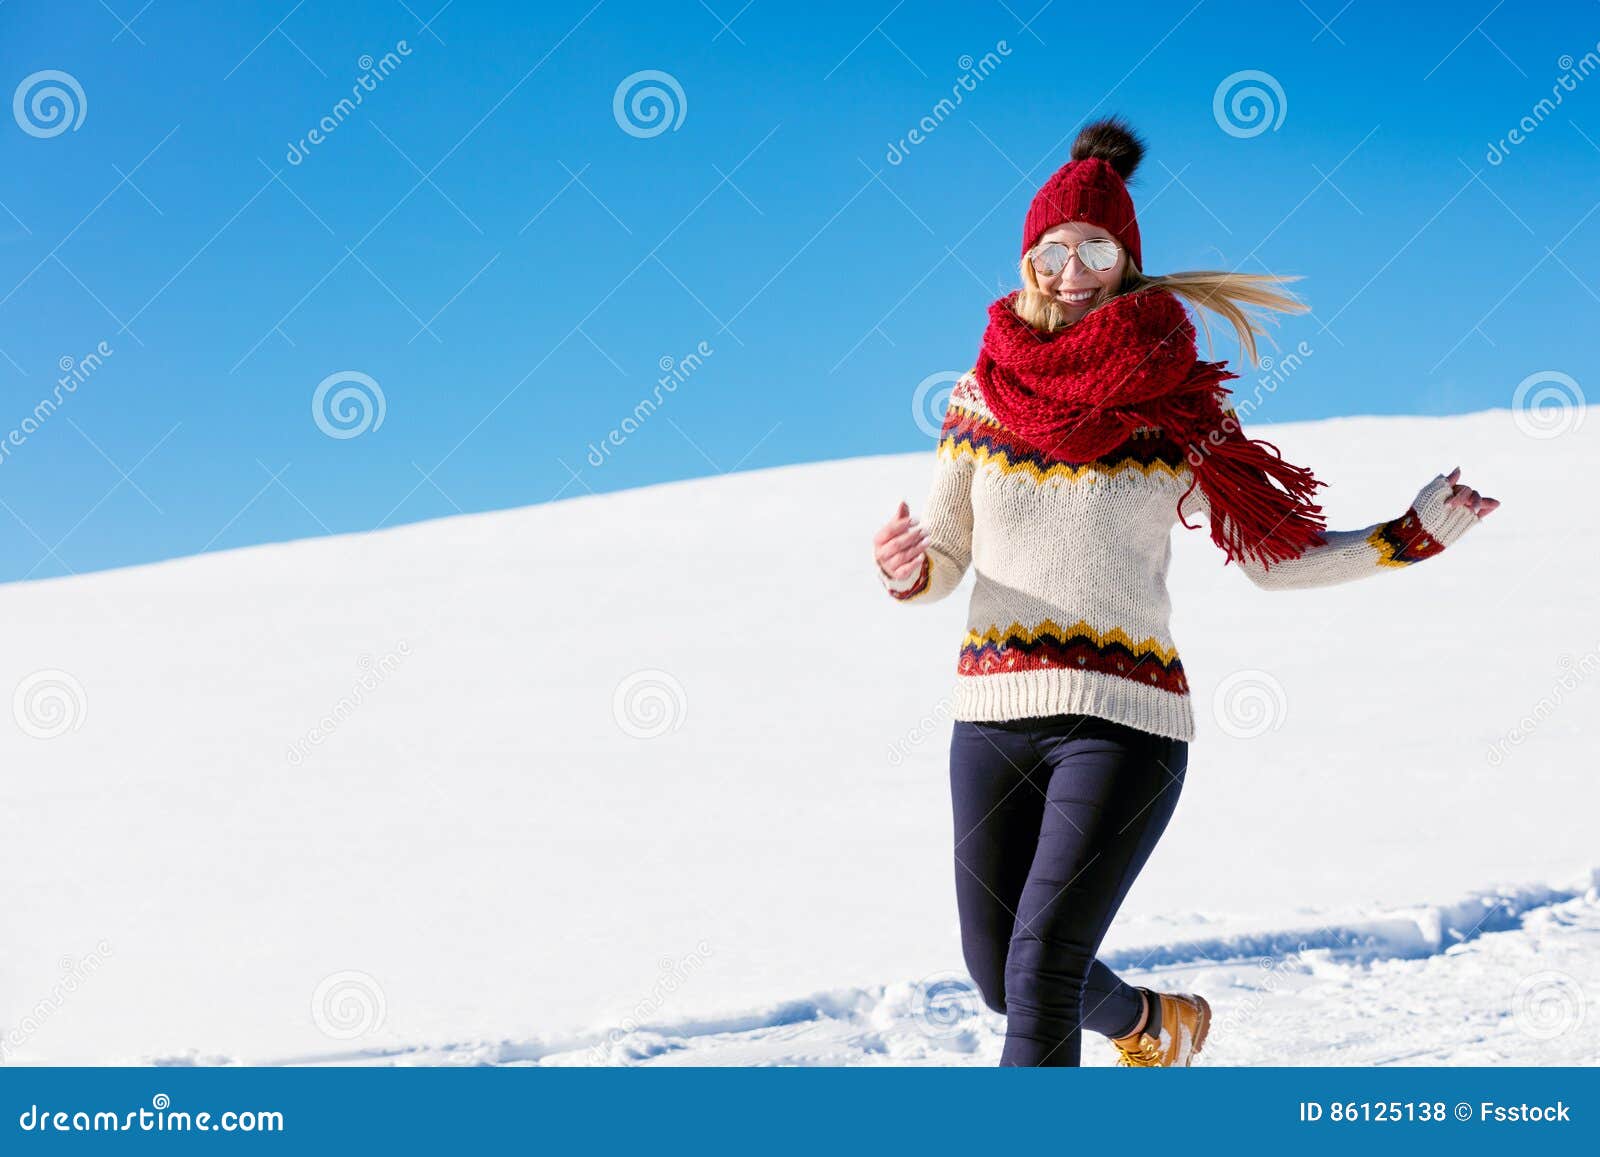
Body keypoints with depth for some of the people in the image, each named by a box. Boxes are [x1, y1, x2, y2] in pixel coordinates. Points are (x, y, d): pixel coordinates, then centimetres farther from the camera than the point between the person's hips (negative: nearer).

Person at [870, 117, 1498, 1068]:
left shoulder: (1173, 410, 1)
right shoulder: (980, 397, 6)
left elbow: (1277, 556, 6)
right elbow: (942, 567, 10)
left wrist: (1412, 536, -5)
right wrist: (906, 568, -13)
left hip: (1123, 717, -4)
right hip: (993, 713, 4)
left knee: (1042, 965, -16)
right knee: (1000, 975, 13)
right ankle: (1155, 1024, 45)